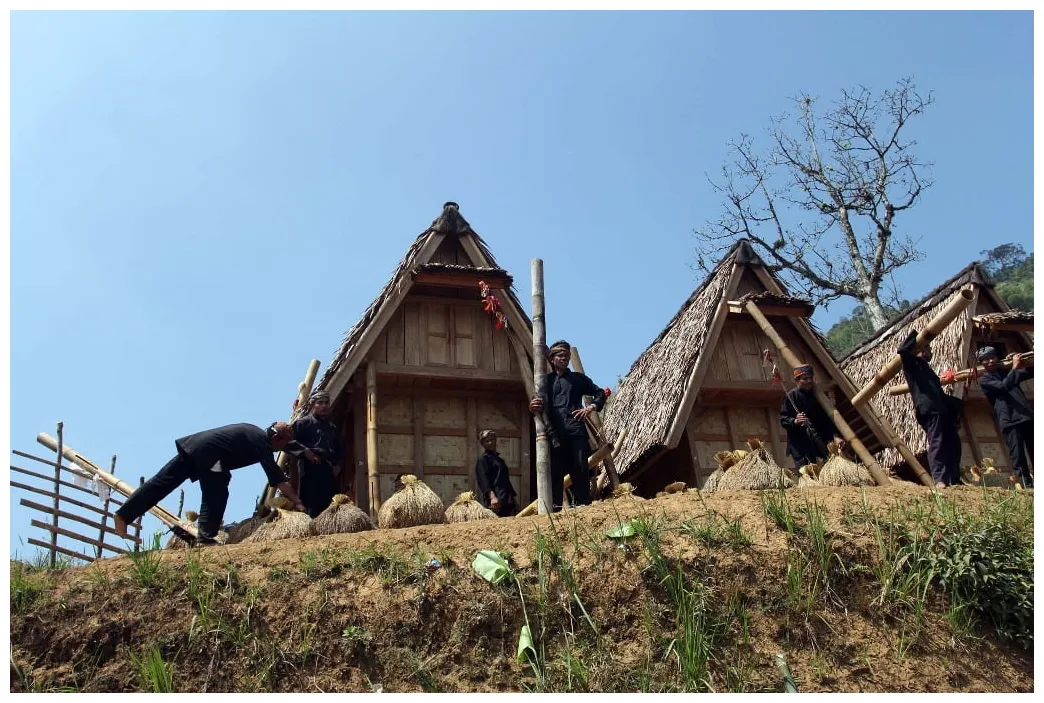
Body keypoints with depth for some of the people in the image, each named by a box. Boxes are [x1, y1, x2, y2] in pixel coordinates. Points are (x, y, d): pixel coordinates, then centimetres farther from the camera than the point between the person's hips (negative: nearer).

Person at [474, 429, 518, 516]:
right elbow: (483, 480, -10)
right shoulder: (483, 459, 2)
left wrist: (514, 497, 25)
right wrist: (492, 496, -23)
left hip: (507, 501, 8)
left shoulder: (499, 460, 26)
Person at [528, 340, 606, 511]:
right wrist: (533, 408, -16)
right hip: (555, 433, 0)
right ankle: (555, 507, -2)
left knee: (580, 470, -4)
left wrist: (591, 407, 1)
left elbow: (600, 393, 20)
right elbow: (541, 404, 8)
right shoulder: (546, 380, 19)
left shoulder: (578, 378, 19)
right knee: (555, 471, -3)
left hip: (576, 431, 0)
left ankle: (583, 505, -3)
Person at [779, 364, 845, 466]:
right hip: (799, 444, -4)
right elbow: (783, 419, -4)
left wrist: (835, 435, -6)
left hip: (820, 442, 4)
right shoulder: (791, 396, -1)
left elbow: (828, 418, 8)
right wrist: (795, 421, -25)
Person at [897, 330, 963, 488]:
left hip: (942, 410, 9)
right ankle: (939, 479, -19)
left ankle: (955, 480, 8)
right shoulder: (913, 364, 6)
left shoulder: (926, 368, 31)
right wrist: (916, 335, -5)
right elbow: (902, 350, -16)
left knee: (953, 444, 6)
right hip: (929, 410, -9)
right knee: (936, 444, -16)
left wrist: (958, 403, 32)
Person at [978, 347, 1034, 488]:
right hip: (1010, 421, -6)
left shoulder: (1007, 372, 21)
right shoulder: (984, 380, 2)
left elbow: (1030, 373, 26)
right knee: (1018, 457, -11)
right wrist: (1015, 367, -17)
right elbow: (1003, 386, -15)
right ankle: (1027, 487, -11)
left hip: (1027, 417, 6)